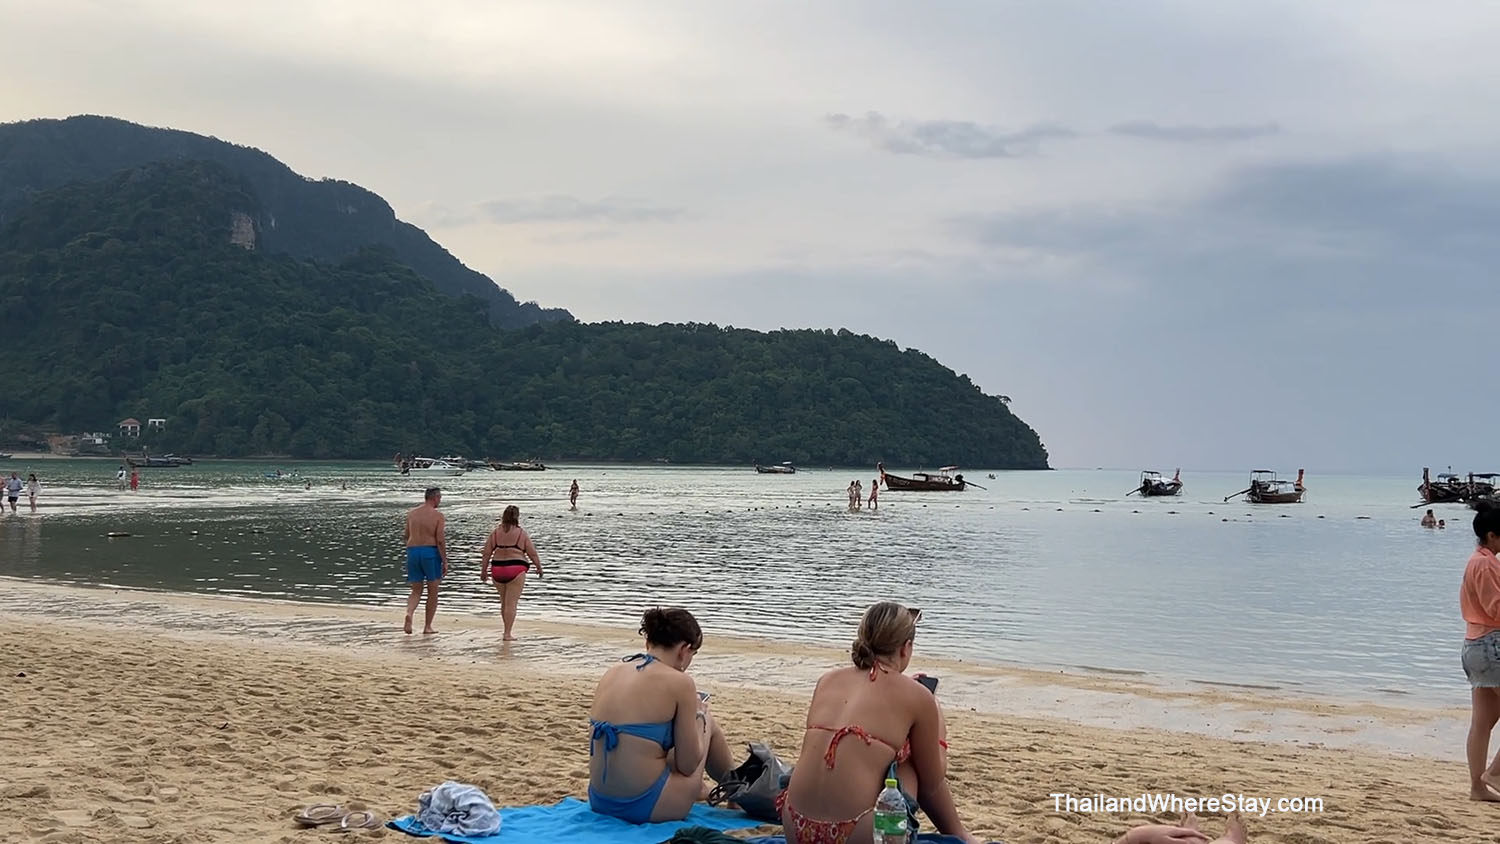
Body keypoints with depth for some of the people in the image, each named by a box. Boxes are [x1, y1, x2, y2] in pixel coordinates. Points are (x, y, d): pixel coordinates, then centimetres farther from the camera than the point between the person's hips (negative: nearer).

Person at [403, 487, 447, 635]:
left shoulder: (412, 513, 8)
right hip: (430, 552, -4)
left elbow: (407, 536, 15)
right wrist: (445, 562, -7)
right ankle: (427, 627, 10)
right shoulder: (437, 516, -7)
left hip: (412, 551, 4)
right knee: (432, 592, 9)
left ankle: (409, 613, -16)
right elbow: (440, 540, -11)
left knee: (416, 590, 13)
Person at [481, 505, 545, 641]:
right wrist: (539, 567, 15)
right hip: (516, 569, -3)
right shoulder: (522, 533, -3)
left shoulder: (495, 533, 4)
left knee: (504, 602, 18)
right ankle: (507, 634, -3)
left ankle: (507, 630, 26)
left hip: (497, 569, 4)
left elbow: (486, 554, 4)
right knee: (511, 603, -1)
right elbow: (532, 554, 0)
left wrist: (483, 571, 13)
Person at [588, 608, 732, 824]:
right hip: (644, 806, -6)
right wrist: (697, 716, 12)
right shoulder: (679, 682, -11)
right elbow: (688, 765, -6)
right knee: (707, 722, 19)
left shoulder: (611, 674, 7)